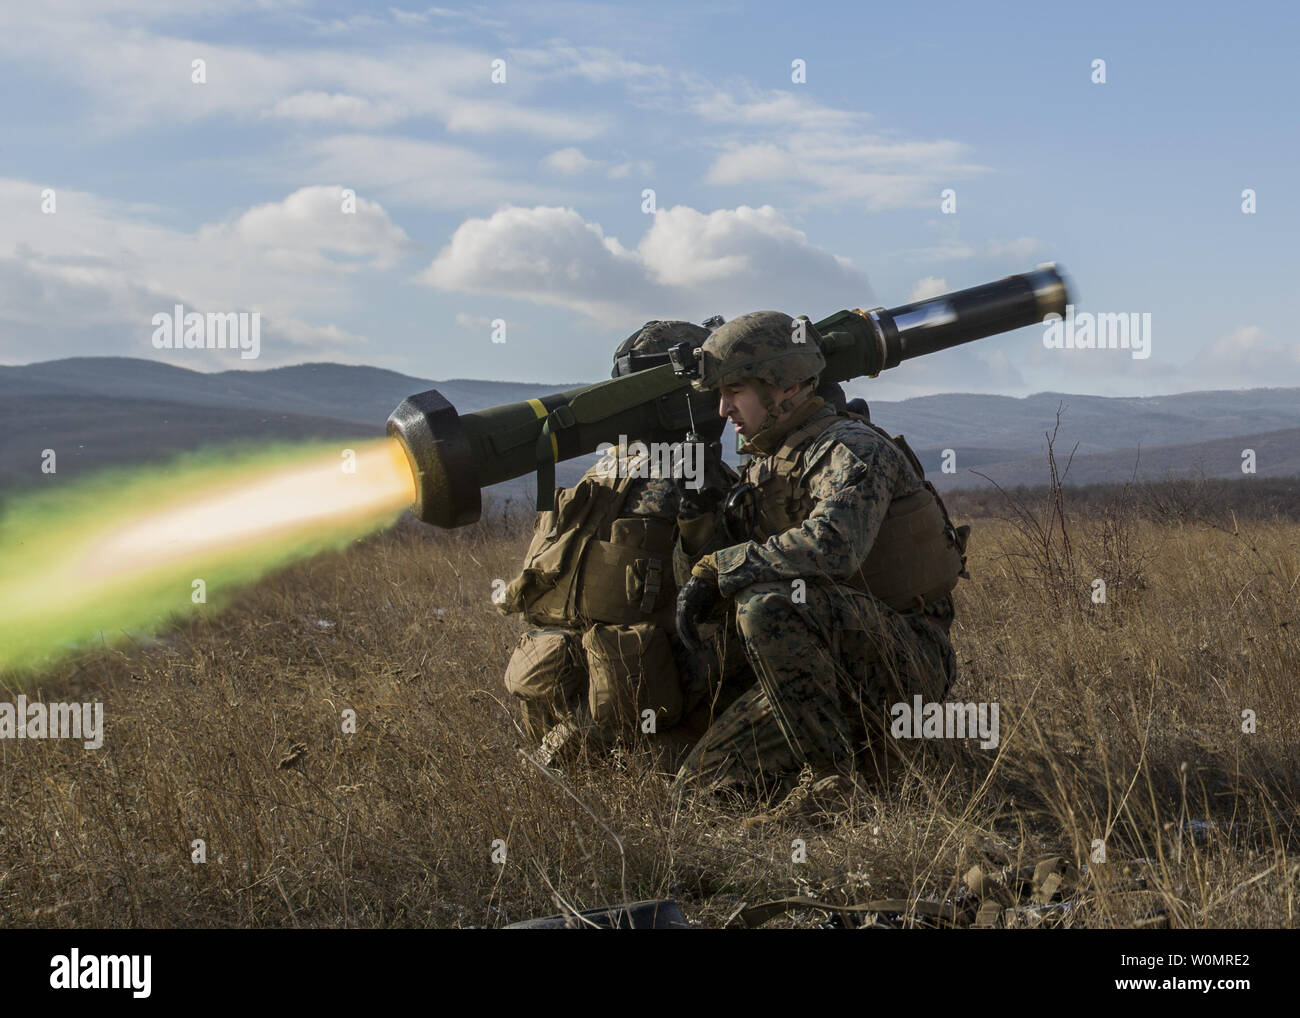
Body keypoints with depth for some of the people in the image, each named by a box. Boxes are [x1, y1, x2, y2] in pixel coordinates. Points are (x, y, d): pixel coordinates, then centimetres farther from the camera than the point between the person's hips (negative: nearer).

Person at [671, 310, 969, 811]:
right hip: (831, 668, 9)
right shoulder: (767, 461, 14)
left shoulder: (851, 449, -15)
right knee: (700, 787, -2)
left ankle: (833, 773, -22)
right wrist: (705, 580, 1)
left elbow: (831, 547, -34)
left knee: (767, 606, -34)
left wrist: (717, 567, -24)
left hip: (906, 658, -9)